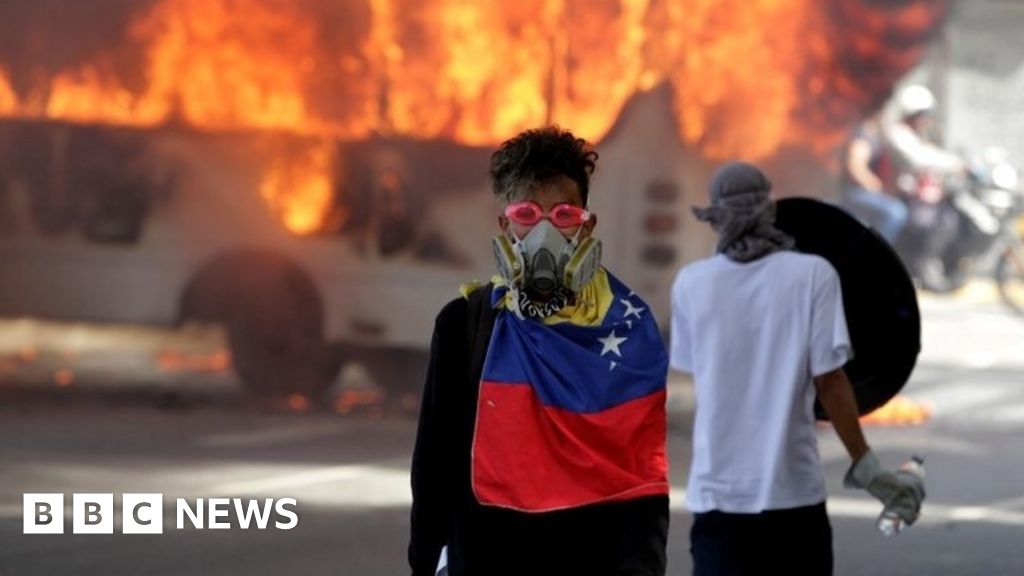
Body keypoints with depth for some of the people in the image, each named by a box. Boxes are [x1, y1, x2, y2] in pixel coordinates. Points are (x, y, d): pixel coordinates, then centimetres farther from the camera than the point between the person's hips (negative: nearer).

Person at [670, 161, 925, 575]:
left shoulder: (690, 283, 1)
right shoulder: (812, 274, -5)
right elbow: (829, 380, -8)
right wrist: (865, 466, -3)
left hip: (717, 493, 1)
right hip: (793, 491, -1)